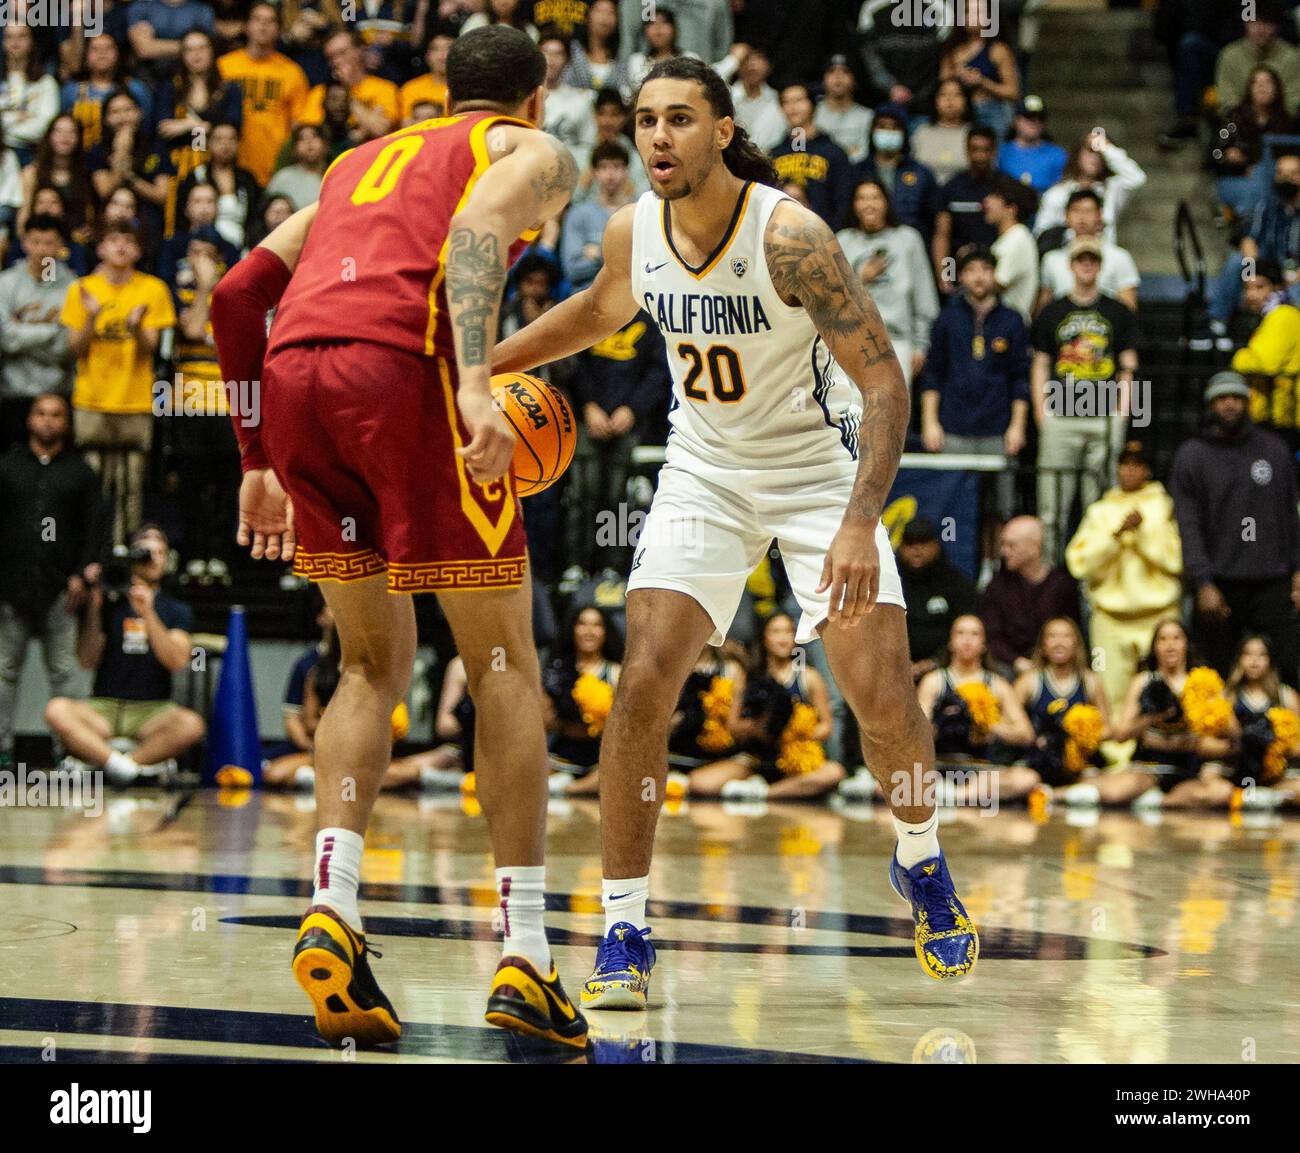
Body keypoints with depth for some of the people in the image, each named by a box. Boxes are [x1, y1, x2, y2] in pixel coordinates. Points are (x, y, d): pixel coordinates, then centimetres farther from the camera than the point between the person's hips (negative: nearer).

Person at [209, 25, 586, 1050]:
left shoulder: (363, 160, 36)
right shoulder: (535, 154, 19)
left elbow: (237, 295, 27)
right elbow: (477, 225, -6)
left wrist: (259, 463, 30)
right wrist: (478, 381, -20)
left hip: (294, 374, 5)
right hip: (404, 368, -5)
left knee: (375, 662, 19)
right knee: (504, 663, 6)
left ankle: (331, 908, -1)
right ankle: (525, 957, 1)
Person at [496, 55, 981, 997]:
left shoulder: (789, 235, -27)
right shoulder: (632, 232, -10)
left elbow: (884, 378, -28)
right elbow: (602, 309, 15)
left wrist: (861, 524, -38)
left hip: (820, 464, -3)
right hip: (705, 468, 4)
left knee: (880, 691, -10)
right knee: (645, 682, -13)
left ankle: (922, 864, 22)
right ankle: (623, 936, -5)